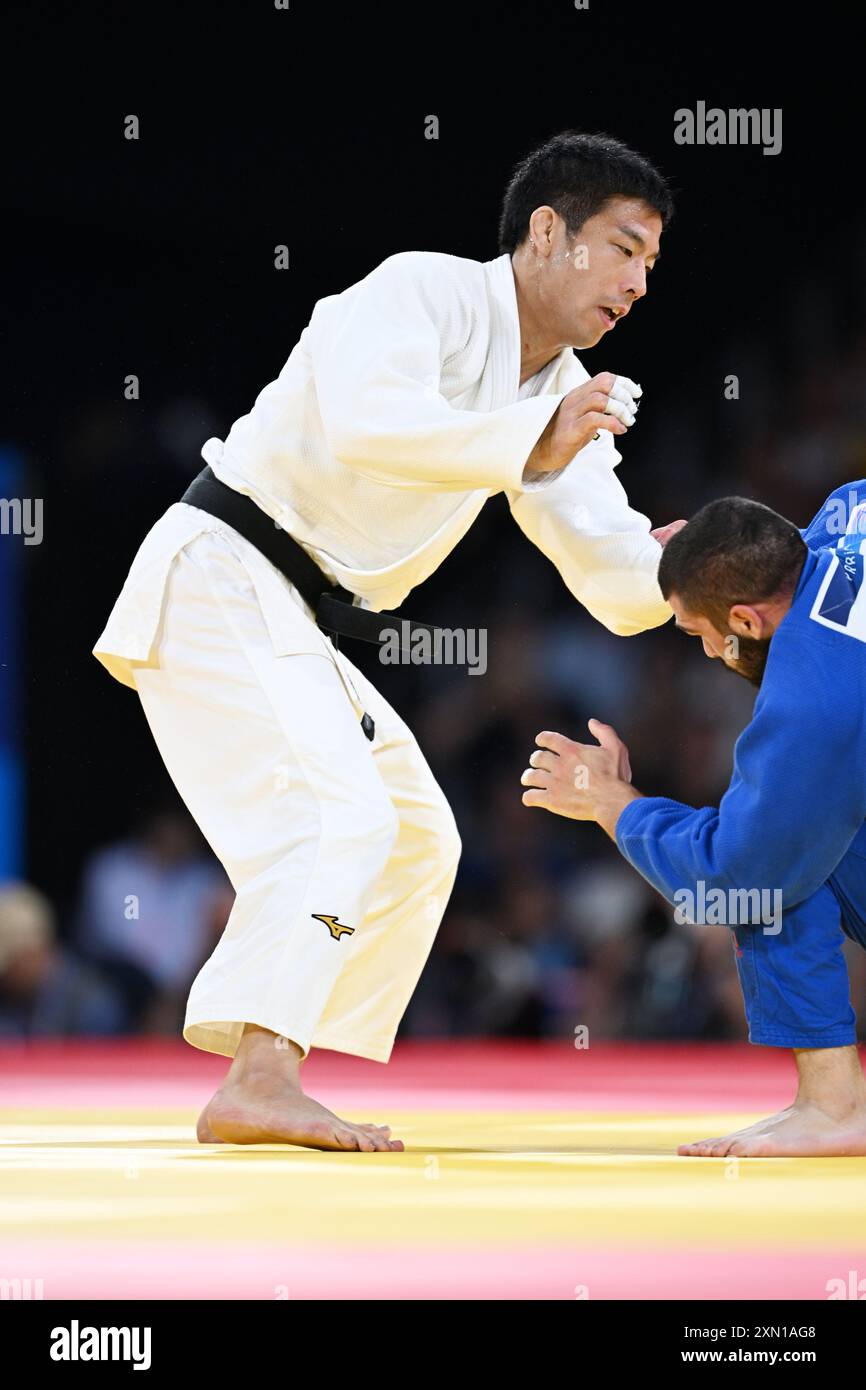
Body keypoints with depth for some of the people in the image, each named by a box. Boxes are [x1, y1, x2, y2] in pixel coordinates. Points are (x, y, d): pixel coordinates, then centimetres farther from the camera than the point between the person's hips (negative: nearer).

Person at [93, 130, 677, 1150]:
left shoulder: (564, 397, 11)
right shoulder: (423, 292, -14)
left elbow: (620, 588, 7)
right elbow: (369, 420, -34)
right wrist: (532, 449, -32)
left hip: (292, 626, 10)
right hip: (219, 580, -10)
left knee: (416, 843, 13)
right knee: (336, 816, -24)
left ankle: (262, 1083, 13)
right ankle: (257, 1084, -33)